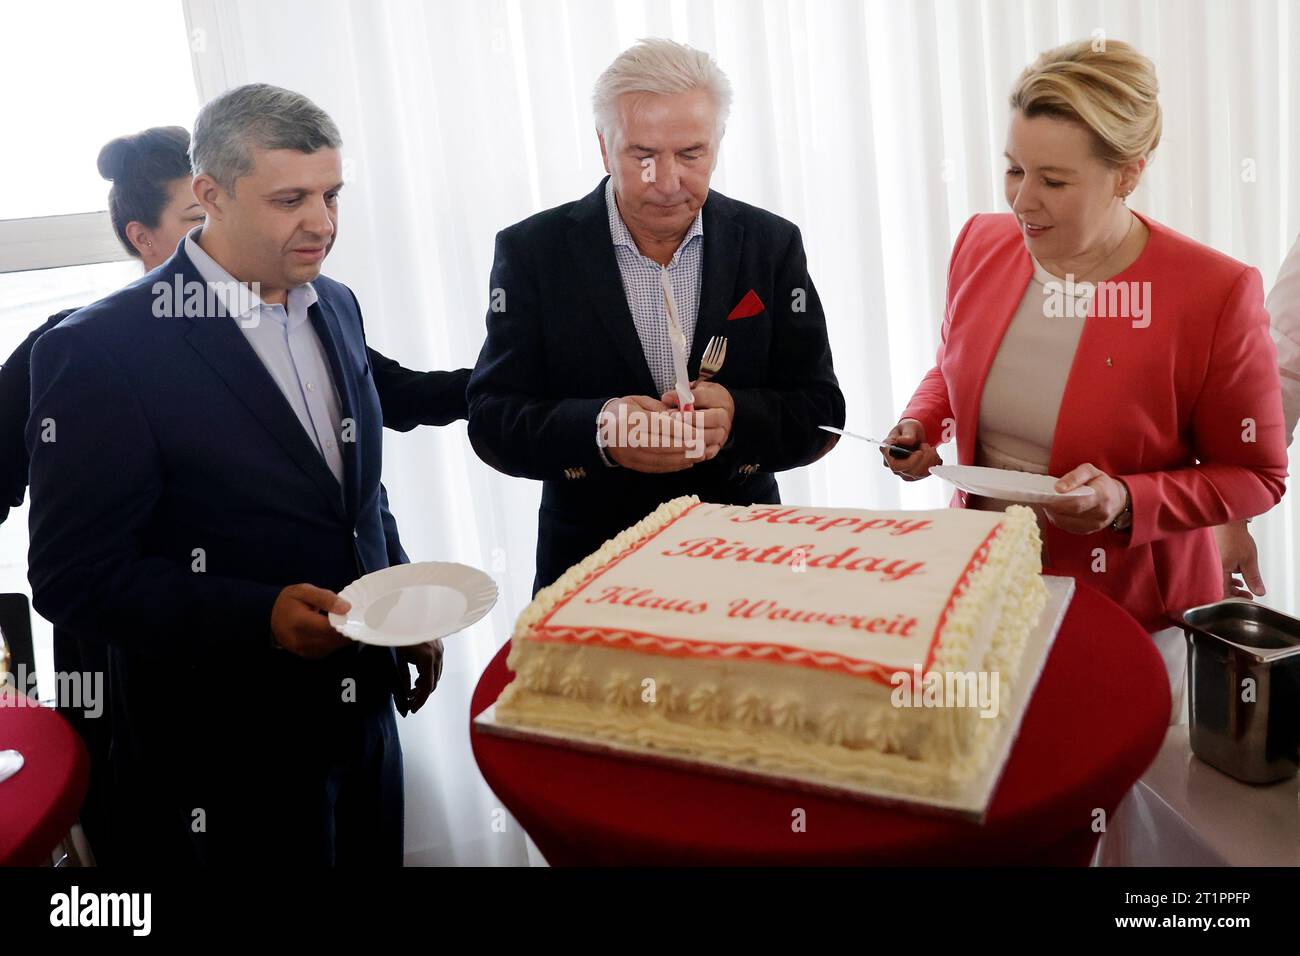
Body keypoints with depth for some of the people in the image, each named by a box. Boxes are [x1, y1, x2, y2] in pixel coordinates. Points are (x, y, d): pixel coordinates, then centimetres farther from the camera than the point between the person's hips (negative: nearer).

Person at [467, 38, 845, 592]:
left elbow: (821, 412, 1)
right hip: (591, 565, -1)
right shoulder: (532, 251, -2)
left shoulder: (772, 244, 2)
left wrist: (737, 417, -20)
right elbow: (491, 419, -4)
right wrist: (597, 429, -24)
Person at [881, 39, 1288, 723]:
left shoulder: (1216, 293, -18)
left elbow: (1256, 474, -8)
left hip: (1133, 614, -3)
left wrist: (1128, 502, -24)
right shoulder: (981, 244, -5)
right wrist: (920, 425, -7)